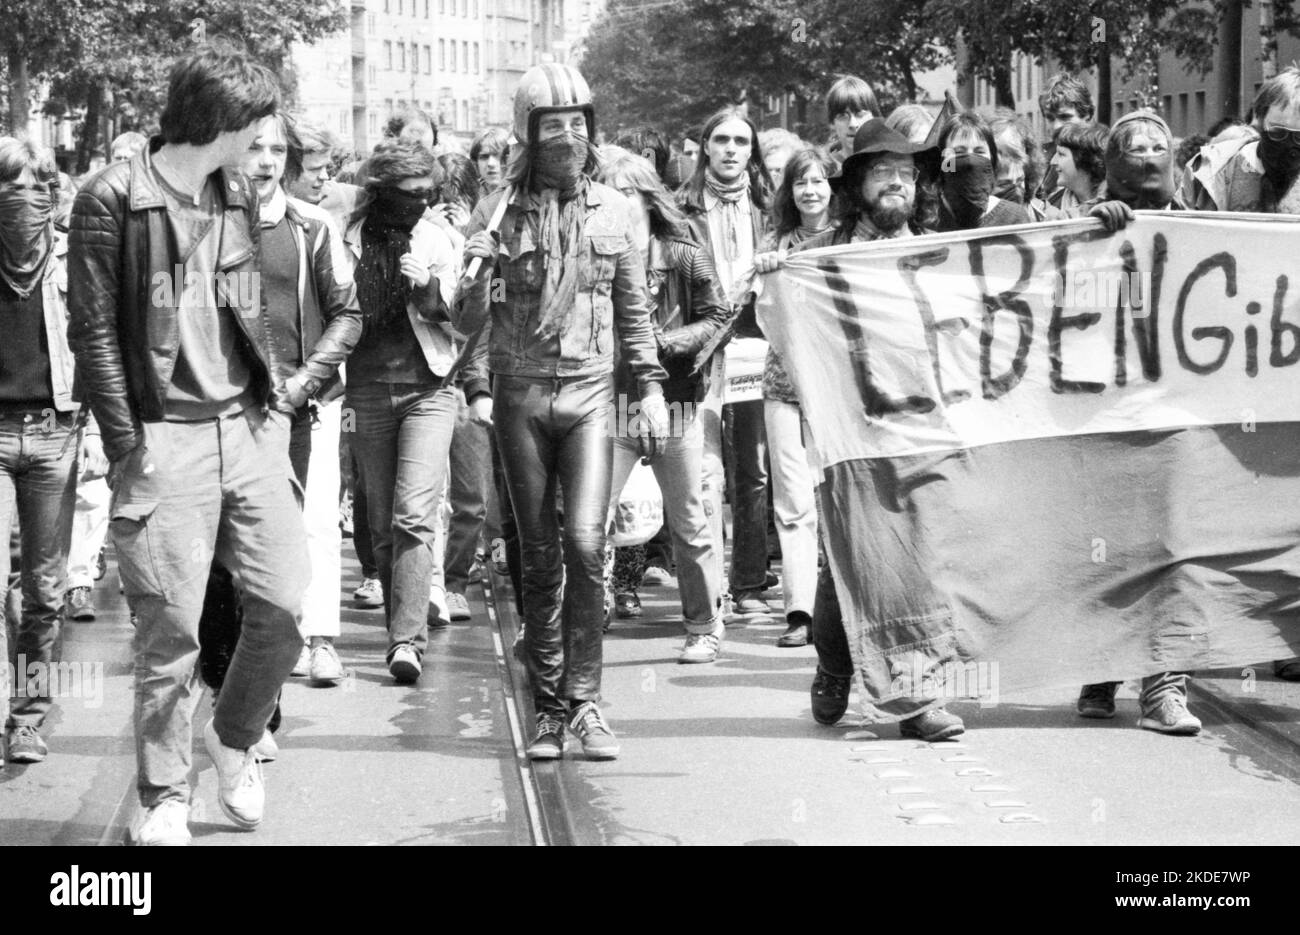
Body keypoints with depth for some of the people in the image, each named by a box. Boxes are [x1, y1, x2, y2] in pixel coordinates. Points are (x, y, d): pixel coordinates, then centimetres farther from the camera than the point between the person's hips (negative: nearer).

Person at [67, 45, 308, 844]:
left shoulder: (239, 197, 11)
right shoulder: (113, 201, -8)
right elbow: (94, 331, -8)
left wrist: (274, 410, 11)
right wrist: (129, 449, -11)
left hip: (249, 428, 6)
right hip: (167, 440, -5)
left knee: (285, 603, 1)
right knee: (171, 629, -1)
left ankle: (235, 738, 26)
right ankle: (165, 799, 12)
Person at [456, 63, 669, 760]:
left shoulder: (611, 208, 6)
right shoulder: (499, 211, 0)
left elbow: (633, 306, 16)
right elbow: (468, 322, 1)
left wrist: (651, 384, 12)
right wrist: (477, 276, -19)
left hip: (590, 394, 0)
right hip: (520, 394, 0)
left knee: (585, 541, -14)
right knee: (540, 557, 4)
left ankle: (584, 701, -7)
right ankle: (548, 710, 10)